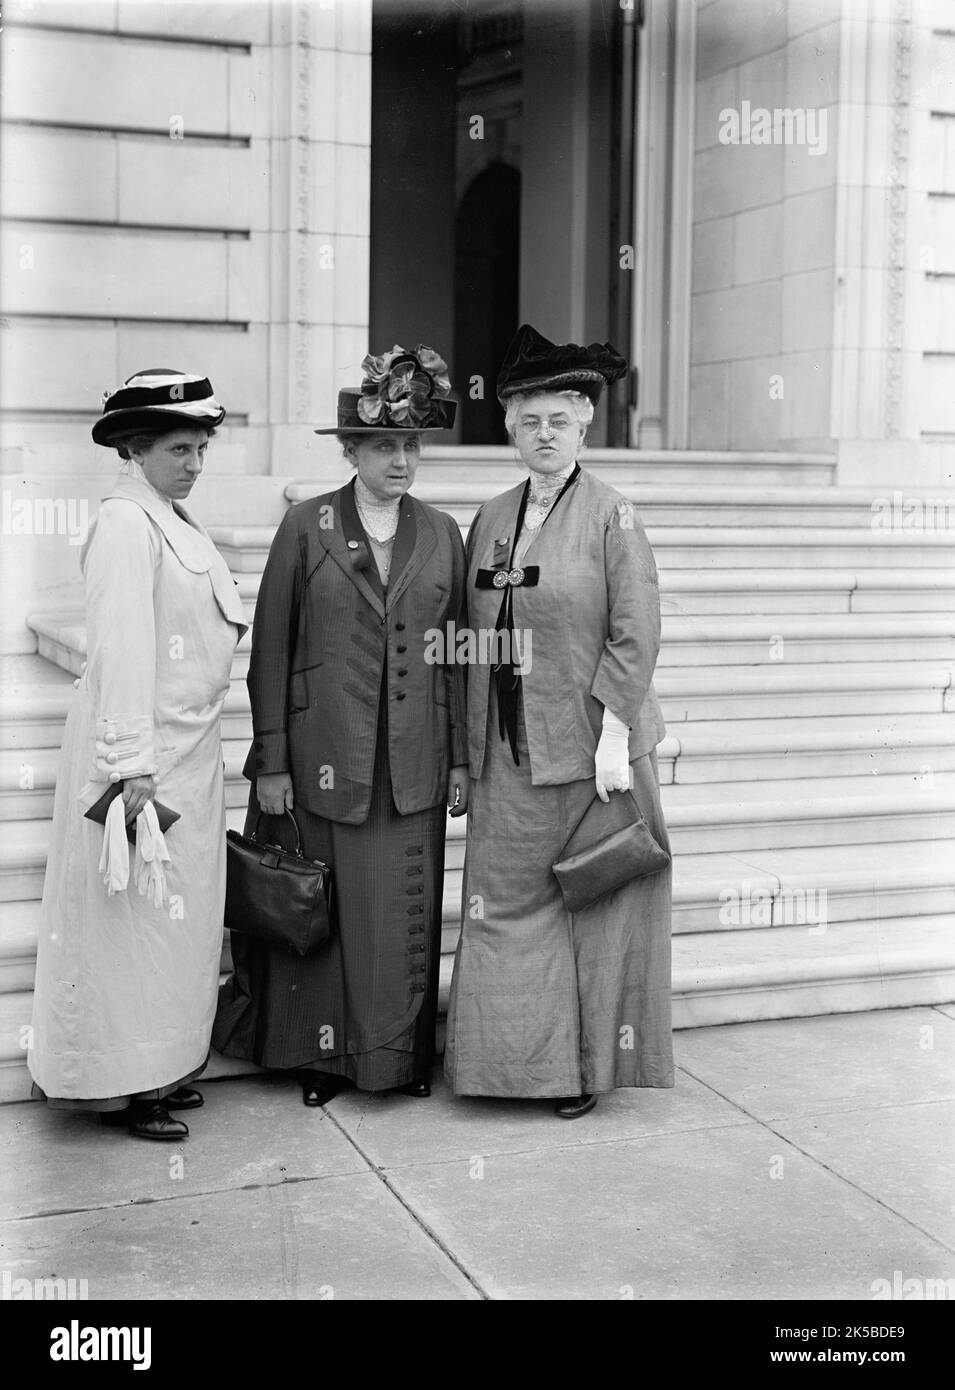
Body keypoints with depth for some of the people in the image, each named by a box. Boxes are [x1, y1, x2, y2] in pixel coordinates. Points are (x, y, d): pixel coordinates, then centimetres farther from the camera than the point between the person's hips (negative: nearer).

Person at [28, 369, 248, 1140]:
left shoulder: (176, 521, 13)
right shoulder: (125, 524, -14)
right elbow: (121, 648, -20)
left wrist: (193, 746, 11)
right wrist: (134, 763, -23)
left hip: (191, 749, 9)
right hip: (142, 750, -9)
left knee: (183, 912, 15)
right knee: (135, 914, 0)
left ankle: (162, 1065, 27)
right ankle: (122, 1083, 12)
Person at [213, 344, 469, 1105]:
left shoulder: (442, 534, 7)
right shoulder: (306, 527, -1)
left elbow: (457, 653, 8)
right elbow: (271, 650, -2)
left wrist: (461, 758, 5)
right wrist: (271, 762, -6)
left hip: (413, 765, 2)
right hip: (324, 756, -2)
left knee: (408, 912, 7)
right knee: (320, 911, 6)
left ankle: (404, 1051, 22)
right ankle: (319, 1053, 21)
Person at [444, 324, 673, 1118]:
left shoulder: (612, 517, -6)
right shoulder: (490, 521, 9)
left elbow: (635, 635, -10)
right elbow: (474, 637, 11)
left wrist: (615, 734, -16)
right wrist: (471, 748, 9)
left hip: (588, 750, -5)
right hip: (508, 755, 5)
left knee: (593, 906, 5)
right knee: (506, 903, 7)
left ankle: (590, 1063, 18)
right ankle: (521, 1055, 20)